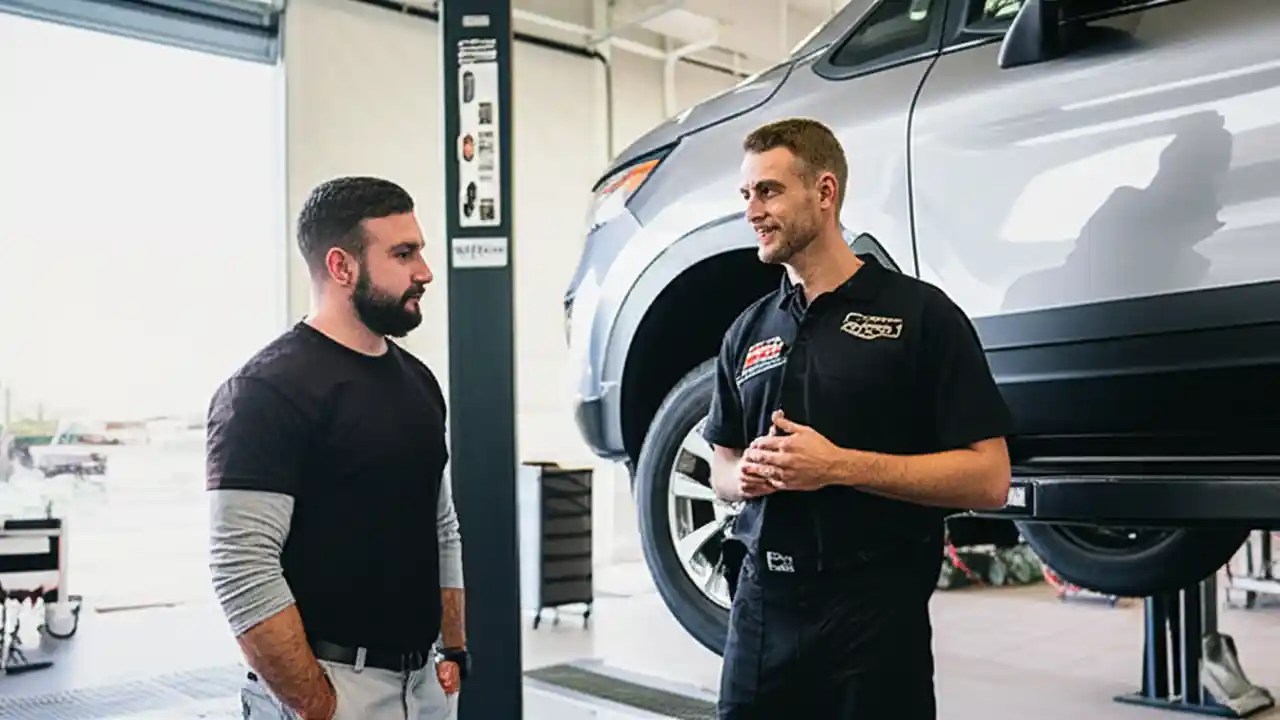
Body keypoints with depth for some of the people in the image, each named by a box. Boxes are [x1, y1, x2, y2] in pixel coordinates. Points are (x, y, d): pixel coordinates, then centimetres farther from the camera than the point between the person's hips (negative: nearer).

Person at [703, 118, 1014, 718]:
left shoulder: (919, 313, -6)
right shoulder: (748, 331, 10)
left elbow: (989, 478, -11)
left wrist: (840, 465, -19)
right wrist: (746, 476, -5)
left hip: (876, 611, -4)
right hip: (760, 604, 5)